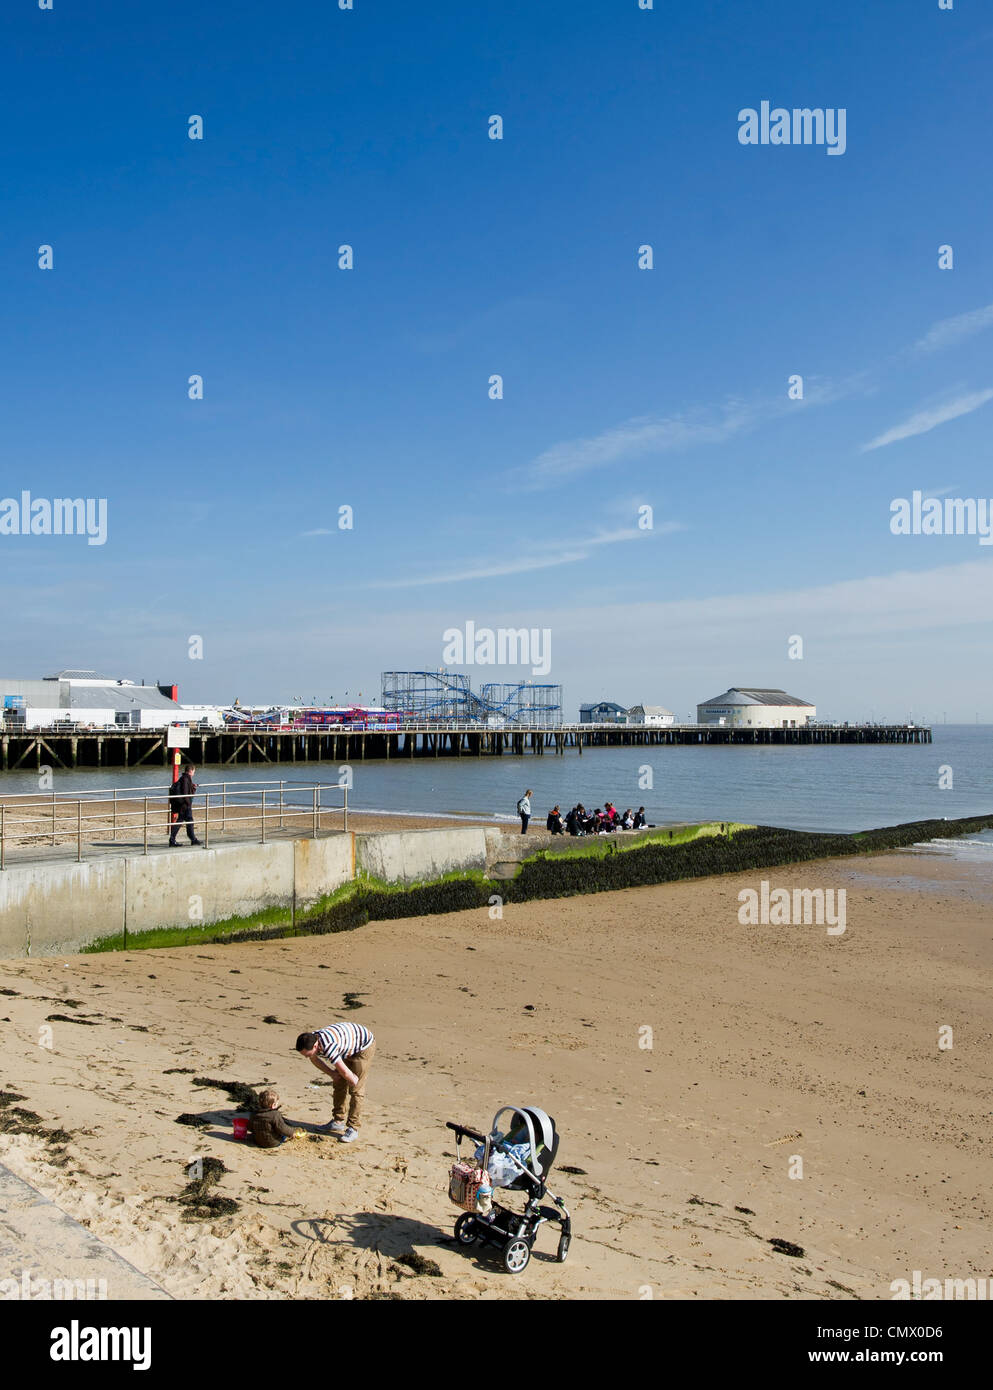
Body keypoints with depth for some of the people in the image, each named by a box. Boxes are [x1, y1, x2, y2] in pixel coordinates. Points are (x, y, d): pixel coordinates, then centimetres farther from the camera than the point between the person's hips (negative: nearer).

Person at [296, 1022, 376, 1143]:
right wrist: (332, 1073, -1)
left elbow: (345, 1072, -33)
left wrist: (354, 1081, -13)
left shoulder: (328, 1047, -41)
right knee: (339, 1085, 11)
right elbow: (315, 1059, 7)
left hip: (364, 1046, -9)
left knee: (356, 1090, -10)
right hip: (348, 1050, 9)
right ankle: (339, 1121, 22)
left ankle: (353, 1129, -4)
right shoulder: (311, 1040, -15)